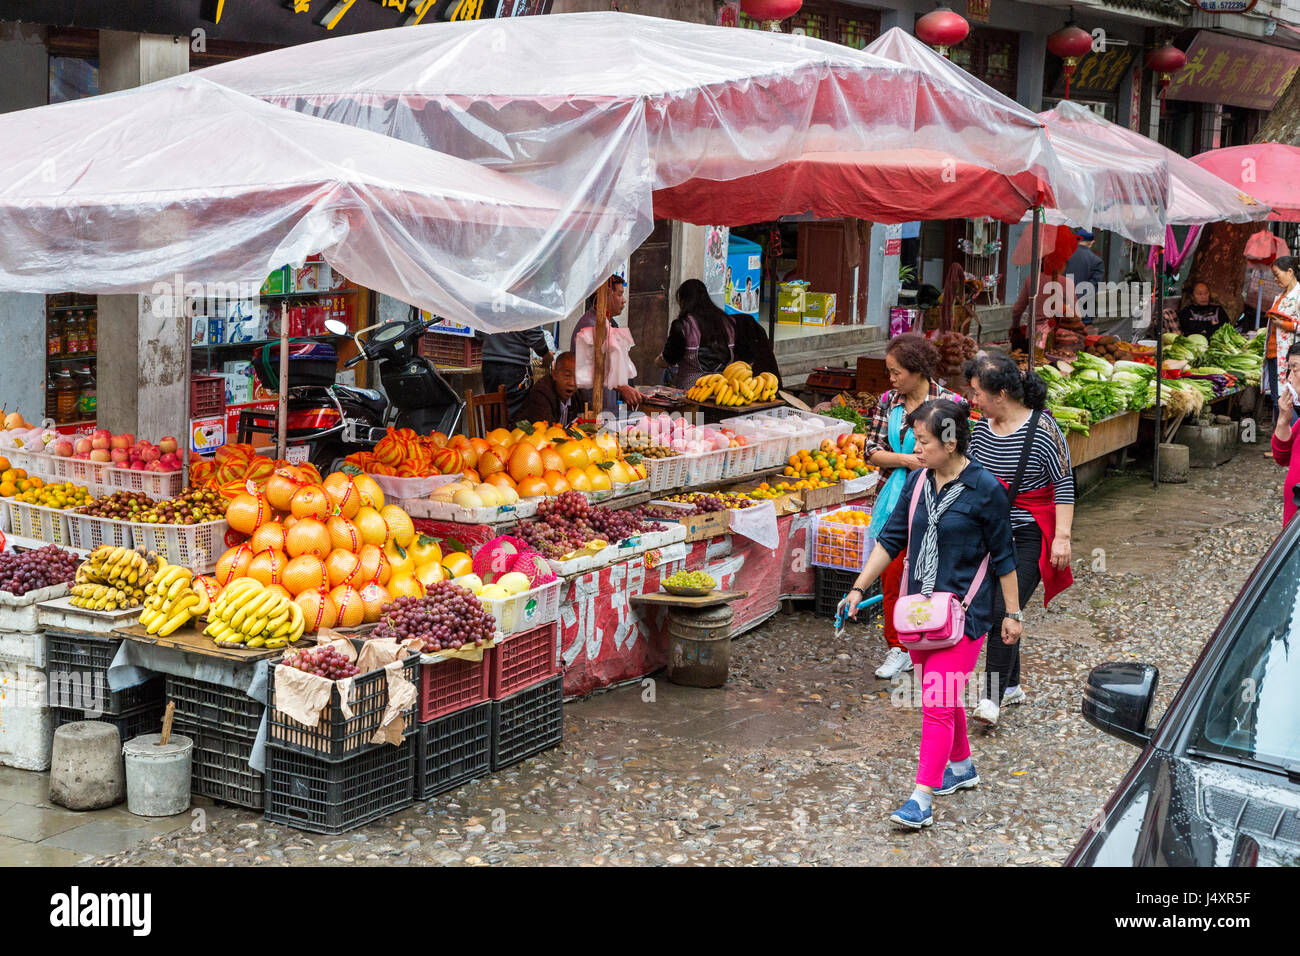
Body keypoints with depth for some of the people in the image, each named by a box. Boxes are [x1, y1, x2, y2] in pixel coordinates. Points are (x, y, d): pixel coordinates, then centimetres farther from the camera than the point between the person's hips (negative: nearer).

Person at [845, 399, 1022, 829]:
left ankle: (921, 800, -10)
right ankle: (961, 767, 39)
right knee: (942, 697, 18)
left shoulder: (984, 489, -12)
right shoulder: (918, 481, 4)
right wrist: (859, 588, 4)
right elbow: (892, 539, 9)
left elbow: (1003, 556, -5)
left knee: (938, 701, -11)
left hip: (963, 611, -6)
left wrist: (1013, 613, -1)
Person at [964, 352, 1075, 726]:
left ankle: (993, 696, -13)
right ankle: (1011, 685, 25)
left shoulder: (1042, 430, -14)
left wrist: (1062, 537, -16)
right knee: (996, 612, 10)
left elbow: (1064, 485, -11)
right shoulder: (980, 429, 5)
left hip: (1029, 537, -6)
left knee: (1005, 611, -15)